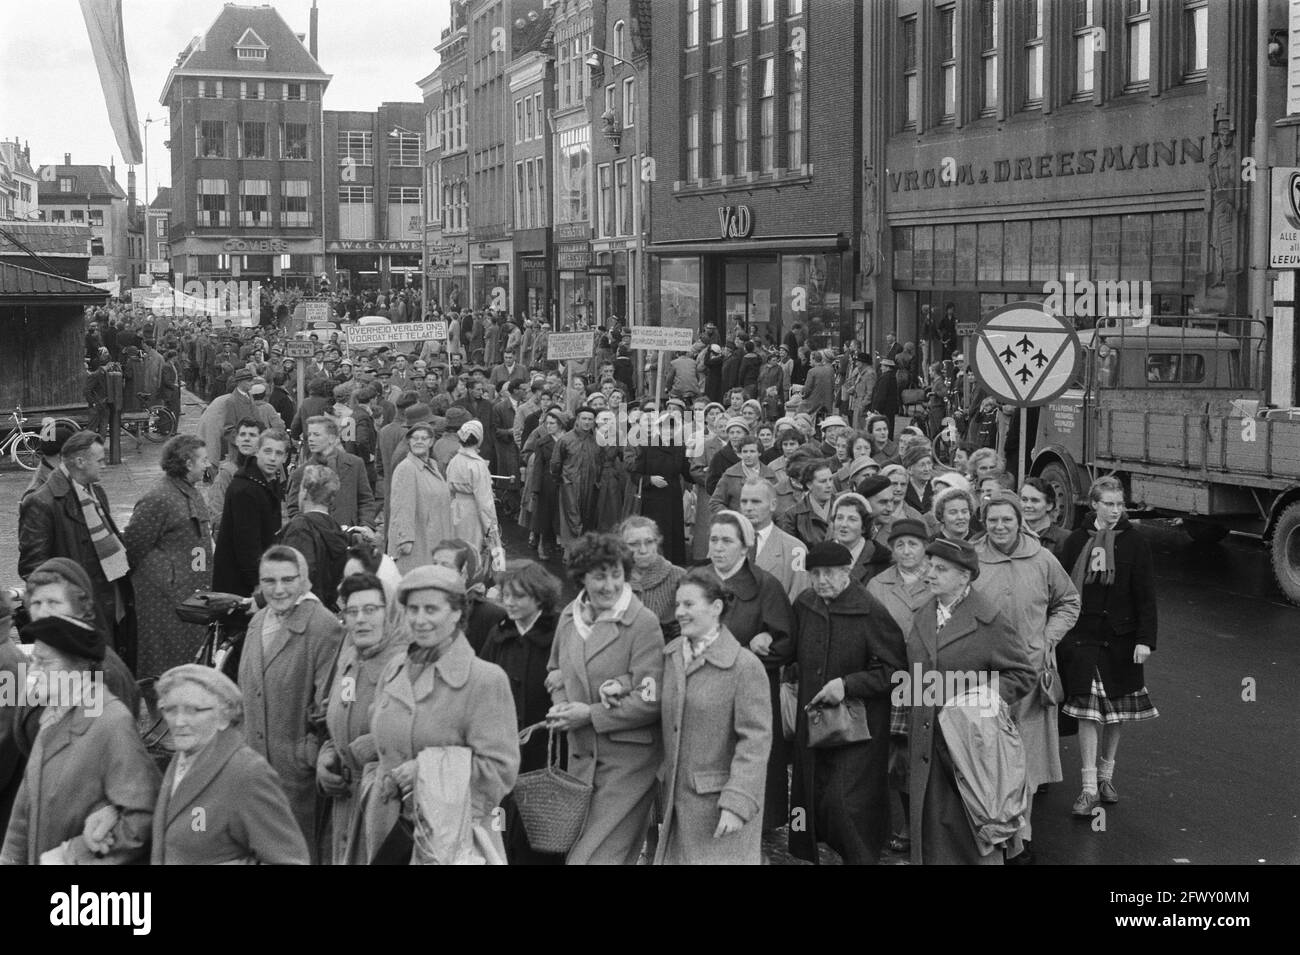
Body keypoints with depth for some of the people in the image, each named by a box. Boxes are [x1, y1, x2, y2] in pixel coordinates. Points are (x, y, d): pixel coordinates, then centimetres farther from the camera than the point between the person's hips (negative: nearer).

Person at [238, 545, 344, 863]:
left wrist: (311, 753, -15)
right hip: (255, 763, 7)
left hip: (298, 770, -7)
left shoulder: (324, 627, -15)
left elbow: (329, 704, -16)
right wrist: (244, 743, 15)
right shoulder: (257, 622, 11)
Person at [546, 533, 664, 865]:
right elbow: (555, 669, 21)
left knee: (601, 853, -5)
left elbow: (650, 701, -17)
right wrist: (561, 706, 1)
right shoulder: (569, 617, 5)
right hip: (581, 755, 6)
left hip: (628, 760, -6)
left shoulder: (643, 623, -14)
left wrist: (590, 715, -16)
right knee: (574, 848, 14)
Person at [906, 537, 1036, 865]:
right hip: (927, 746, 6)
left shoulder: (990, 622, -9)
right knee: (930, 830, 8)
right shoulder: (922, 618, 11)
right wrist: (912, 745, 13)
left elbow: (1023, 675, -6)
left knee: (975, 832, 3)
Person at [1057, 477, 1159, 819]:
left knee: (1115, 711, 11)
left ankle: (1106, 775, 29)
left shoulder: (1135, 543, -2)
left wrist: (1144, 639, -10)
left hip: (1120, 637, 0)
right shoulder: (1077, 541, 2)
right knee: (1089, 709, -6)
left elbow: (1145, 595, -3)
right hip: (1082, 637, 0)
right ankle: (1089, 789, -4)